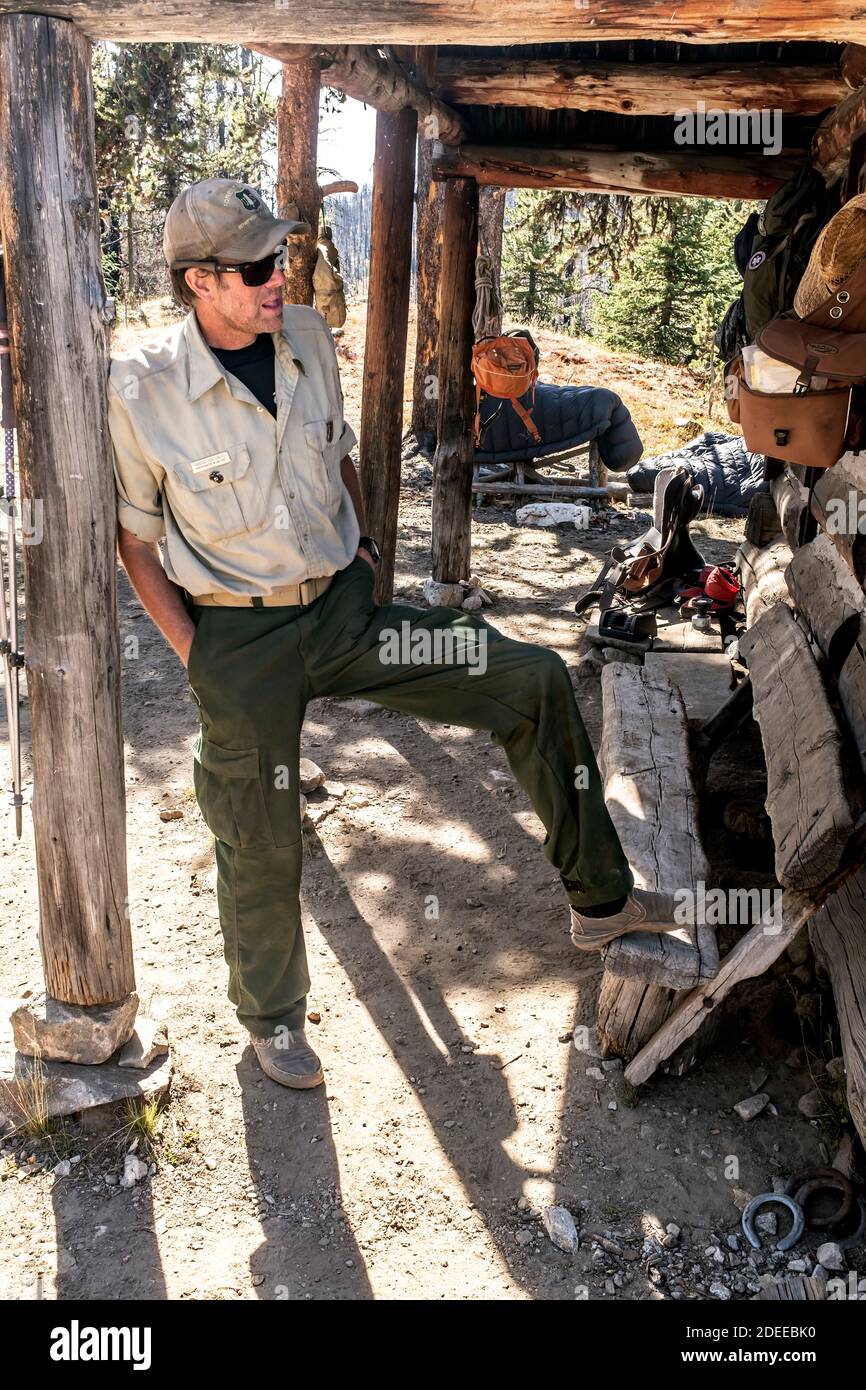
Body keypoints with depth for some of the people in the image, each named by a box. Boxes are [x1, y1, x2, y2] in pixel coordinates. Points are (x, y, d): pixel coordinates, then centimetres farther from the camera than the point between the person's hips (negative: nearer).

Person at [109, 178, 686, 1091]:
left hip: (344, 609, 5)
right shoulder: (138, 390, -13)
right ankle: (271, 1018, 37)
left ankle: (599, 898, 10)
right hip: (239, 640, -4)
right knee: (261, 845, 7)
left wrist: (362, 544, 12)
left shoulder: (308, 337, 1)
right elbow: (134, 534, -4)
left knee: (533, 681, -4)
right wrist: (193, 655, -8)